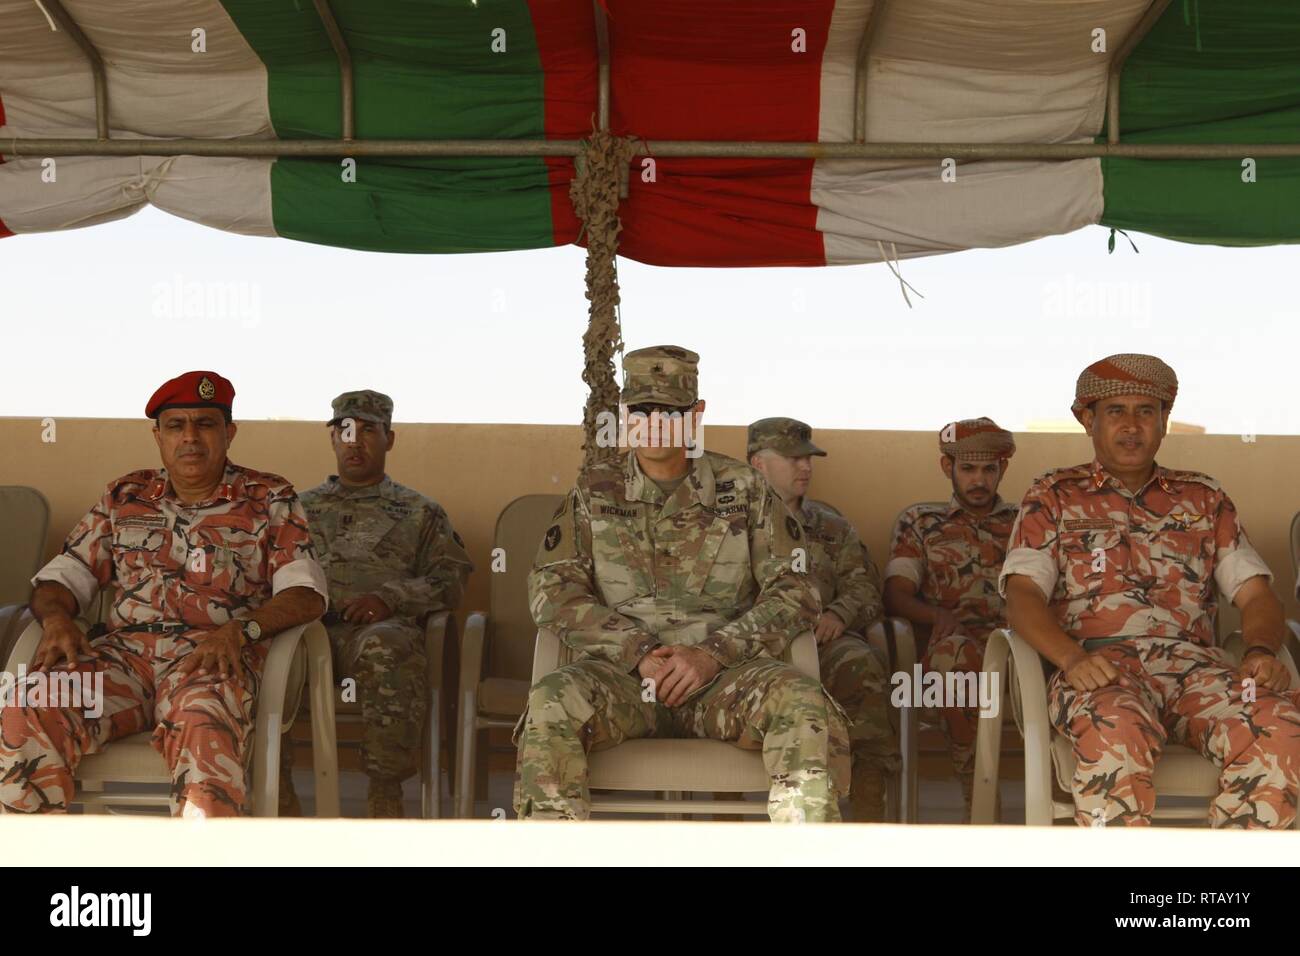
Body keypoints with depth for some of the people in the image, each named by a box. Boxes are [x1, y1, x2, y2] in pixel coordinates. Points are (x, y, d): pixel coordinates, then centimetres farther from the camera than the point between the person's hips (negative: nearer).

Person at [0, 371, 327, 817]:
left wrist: (240, 630, -16)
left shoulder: (270, 499, 14)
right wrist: (55, 617, -5)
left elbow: (306, 593, 3)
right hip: (124, 651, 3)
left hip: (213, 658, -3)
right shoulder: (124, 496, 23)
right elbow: (65, 575, 21)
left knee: (205, 728, -40)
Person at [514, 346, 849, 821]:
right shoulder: (594, 492, 12)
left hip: (725, 672, 0)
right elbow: (553, 590, 2)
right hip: (622, 670, 0)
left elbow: (795, 590, 4)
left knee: (804, 704, -32)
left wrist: (713, 653, -11)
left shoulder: (743, 489, 10)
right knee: (551, 703, -33)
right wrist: (639, 652, -11)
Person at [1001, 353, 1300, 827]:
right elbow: (1022, 594, 4)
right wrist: (1073, 656, -17)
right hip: (1099, 661, -3)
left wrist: (1260, 651, -7)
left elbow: (1255, 593, 17)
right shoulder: (1053, 496, 17)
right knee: (1117, 732, -40)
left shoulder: (1204, 498, 25)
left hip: (1195, 662, 3)